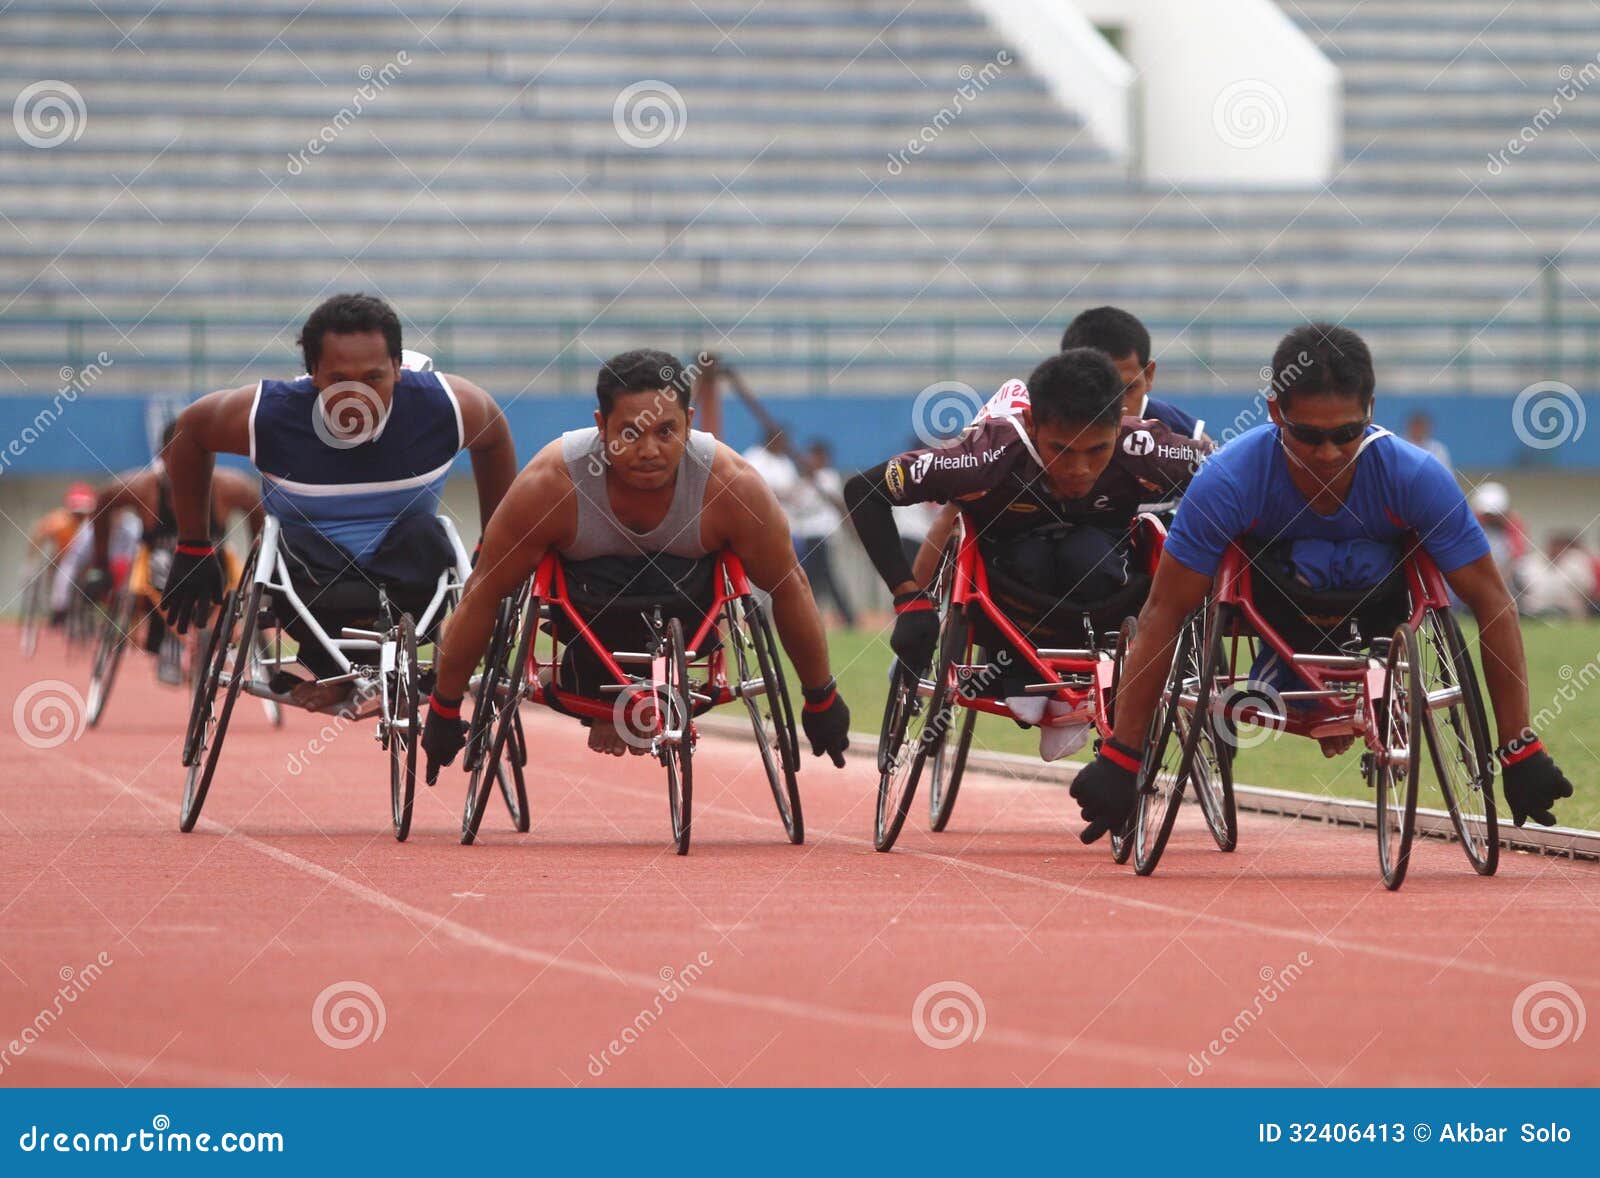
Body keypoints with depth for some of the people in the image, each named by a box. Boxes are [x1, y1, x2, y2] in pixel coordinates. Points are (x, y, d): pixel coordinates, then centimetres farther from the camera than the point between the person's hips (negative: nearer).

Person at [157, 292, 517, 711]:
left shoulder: (448, 406, -18)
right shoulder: (267, 414, -20)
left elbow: (494, 438, 6)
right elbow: (190, 428, 1)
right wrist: (193, 548, 5)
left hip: (404, 566, 1)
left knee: (424, 537, -35)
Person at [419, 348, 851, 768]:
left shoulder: (732, 485, -29)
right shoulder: (549, 484, -31)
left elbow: (790, 588, -14)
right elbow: (483, 594, -20)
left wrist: (821, 701, -6)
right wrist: (443, 710, -14)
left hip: (685, 594, 1)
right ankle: (599, 696, -5)